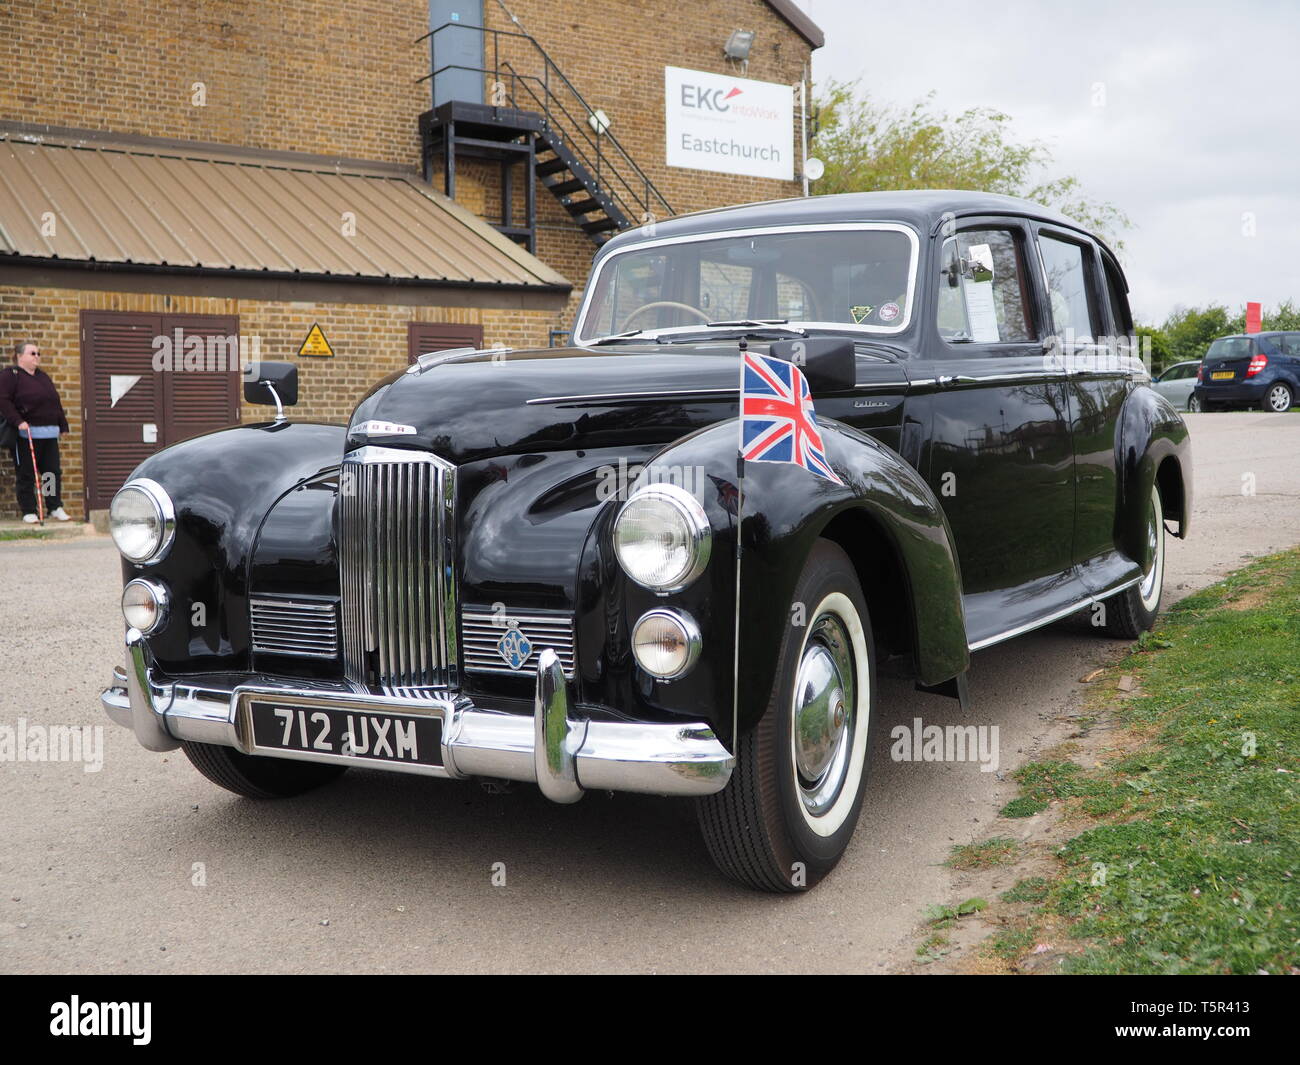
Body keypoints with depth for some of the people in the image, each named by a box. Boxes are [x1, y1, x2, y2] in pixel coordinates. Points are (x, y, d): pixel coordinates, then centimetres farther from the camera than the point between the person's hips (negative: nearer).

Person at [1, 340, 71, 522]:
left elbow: (56, 402, 24)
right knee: (26, 474, -1)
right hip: (26, 433, -6)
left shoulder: (43, 376, 20)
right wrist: (18, 421, -21)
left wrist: (62, 424, 19)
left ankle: (55, 507, 13)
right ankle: (28, 511, 4)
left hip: (49, 433, 7)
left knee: (54, 471, 5)